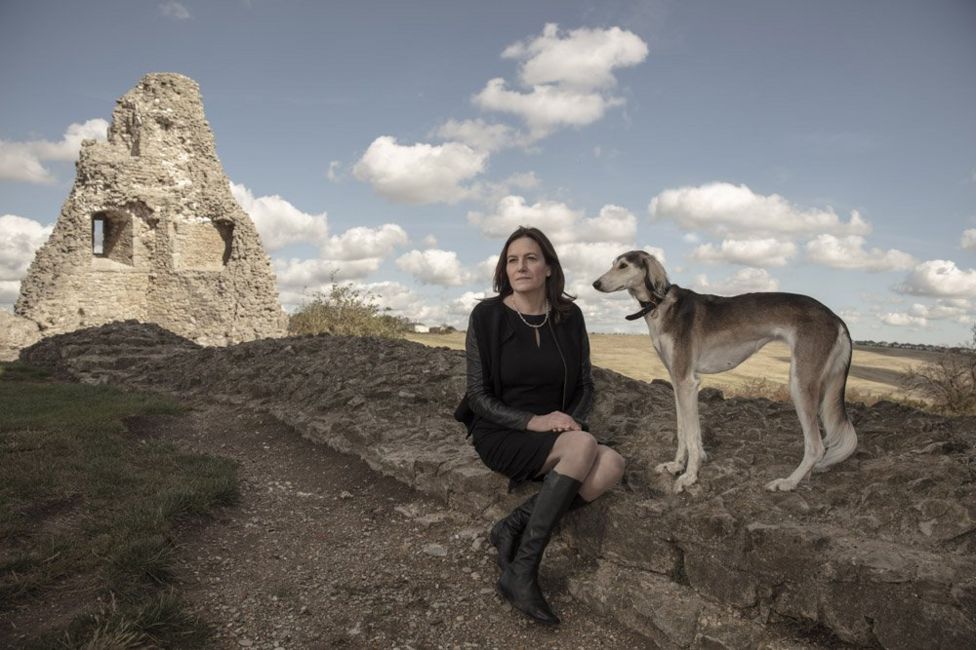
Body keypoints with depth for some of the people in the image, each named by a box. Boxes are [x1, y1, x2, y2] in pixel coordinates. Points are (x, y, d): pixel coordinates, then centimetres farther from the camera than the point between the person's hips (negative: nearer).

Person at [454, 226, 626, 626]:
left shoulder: (569, 316, 1)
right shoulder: (487, 316, -10)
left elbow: (584, 385, 7)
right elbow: (478, 397, -11)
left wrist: (574, 421, -13)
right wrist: (533, 422, -24)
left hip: (556, 435, 4)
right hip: (500, 435, -4)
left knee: (611, 464, -24)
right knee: (584, 446, -31)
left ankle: (515, 527, -19)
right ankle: (521, 574, -27)